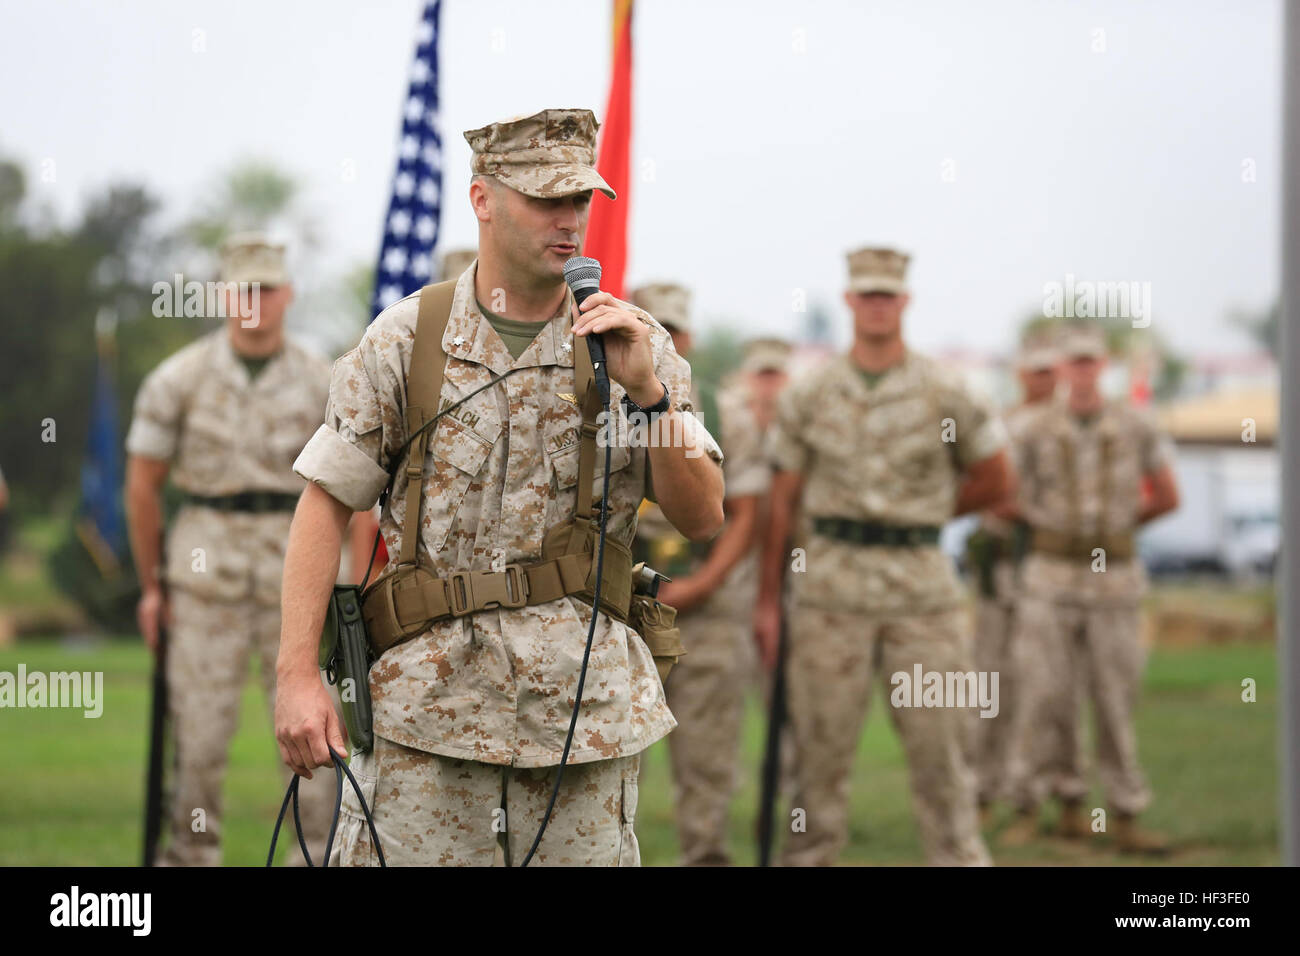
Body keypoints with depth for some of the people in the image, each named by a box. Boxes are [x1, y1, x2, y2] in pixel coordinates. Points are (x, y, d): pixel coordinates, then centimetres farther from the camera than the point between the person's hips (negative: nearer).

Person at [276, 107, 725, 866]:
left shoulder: (637, 345, 4)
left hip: (587, 707, 1)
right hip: (429, 705, -1)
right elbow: (327, 505, 1)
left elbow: (703, 518, 1)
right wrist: (298, 675, -6)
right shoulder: (404, 341, 1)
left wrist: (646, 392, -14)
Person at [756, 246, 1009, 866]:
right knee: (820, 746, 3)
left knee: (939, 746, 0)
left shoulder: (945, 395, 2)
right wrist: (768, 600, 1)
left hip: (922, 585, 0)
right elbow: (781, 501, 5)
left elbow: (992, 481, 12)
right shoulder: (808, 396, 5)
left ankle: (959, 858, 5)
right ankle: (806, 859, 11)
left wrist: (918, 515, 9)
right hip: (831, 586, 0)